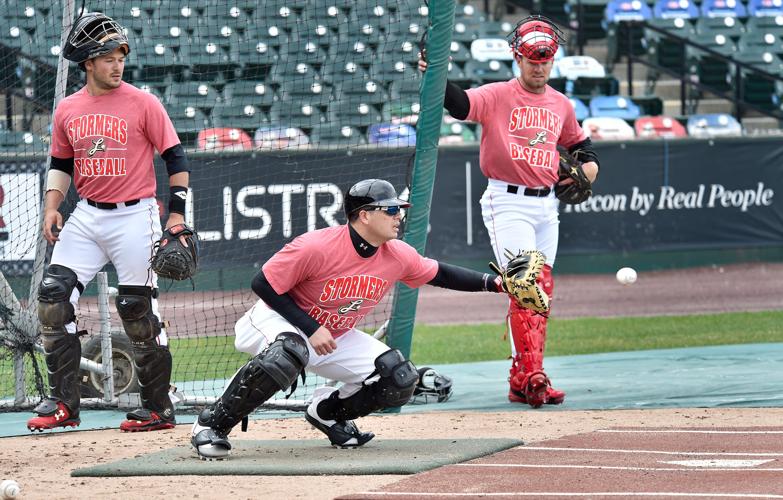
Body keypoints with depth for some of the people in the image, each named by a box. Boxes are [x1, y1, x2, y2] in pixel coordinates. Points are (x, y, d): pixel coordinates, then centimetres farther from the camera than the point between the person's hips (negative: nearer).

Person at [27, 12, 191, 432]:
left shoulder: (142, 104, -5)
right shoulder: (67, 110, 8)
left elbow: (176, 159, -3)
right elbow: (60, 162, 19)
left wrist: (176, 216, -9)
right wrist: (51, 207, 4)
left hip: (134, 217, -5)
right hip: (86, 217, 5)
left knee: (139, 313, -3)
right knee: (53, 298, -6)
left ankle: (158, 409, 8)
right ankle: (63, 403, -1)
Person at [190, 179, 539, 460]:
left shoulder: (398, 256, -10)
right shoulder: (316, 247, -29)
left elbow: (441, 275, 6)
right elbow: (263, 284, -23)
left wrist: (496, 283, -7)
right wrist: (311, 330, -28)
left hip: (336, 337, 7)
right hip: (280, 322, -7)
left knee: (400, 380, -7)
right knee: (288, 353, -42)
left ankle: (327, 411, 17)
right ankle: (211, 425, -28)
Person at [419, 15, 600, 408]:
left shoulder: (561, 105, 12)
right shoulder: (497, 96, -6)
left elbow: (577, 141, 29)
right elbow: (462, 105, -25)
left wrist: (589, 163, 8)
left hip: (546, 205, 6)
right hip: (507, 203, -6)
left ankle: (522, 379, 13)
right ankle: (531, 376, -19)